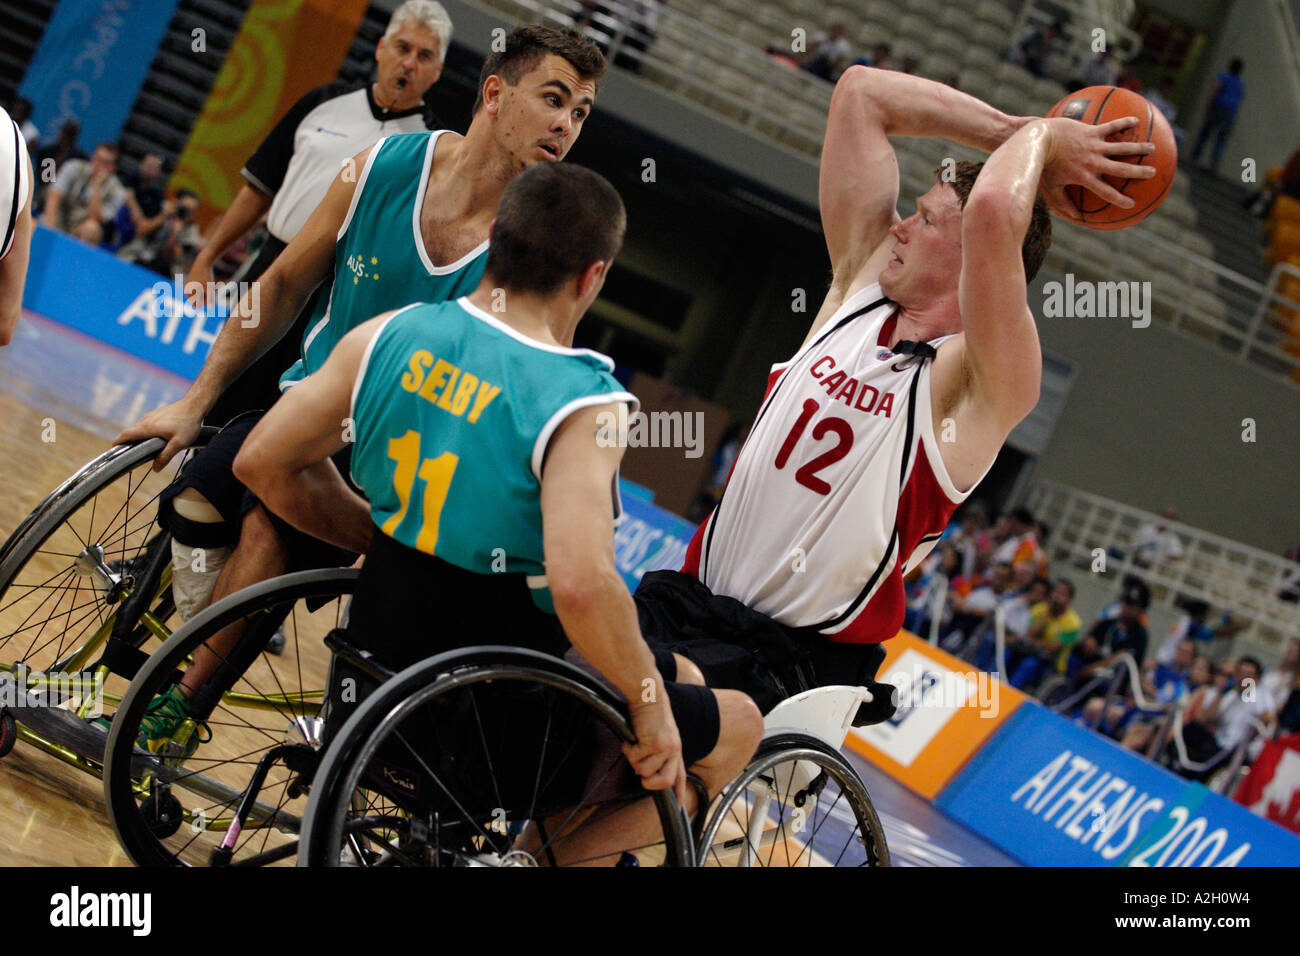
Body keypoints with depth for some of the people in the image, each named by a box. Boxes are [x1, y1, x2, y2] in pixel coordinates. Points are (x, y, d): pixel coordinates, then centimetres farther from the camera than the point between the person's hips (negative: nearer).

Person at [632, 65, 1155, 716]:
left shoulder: (982, 380, -10)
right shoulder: (862, 288, 11)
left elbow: (992, 209, -30)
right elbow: (862, 92, 13)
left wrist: (1040, 136, -10)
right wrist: (1025, 133, 11)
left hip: (791, 657, -7)